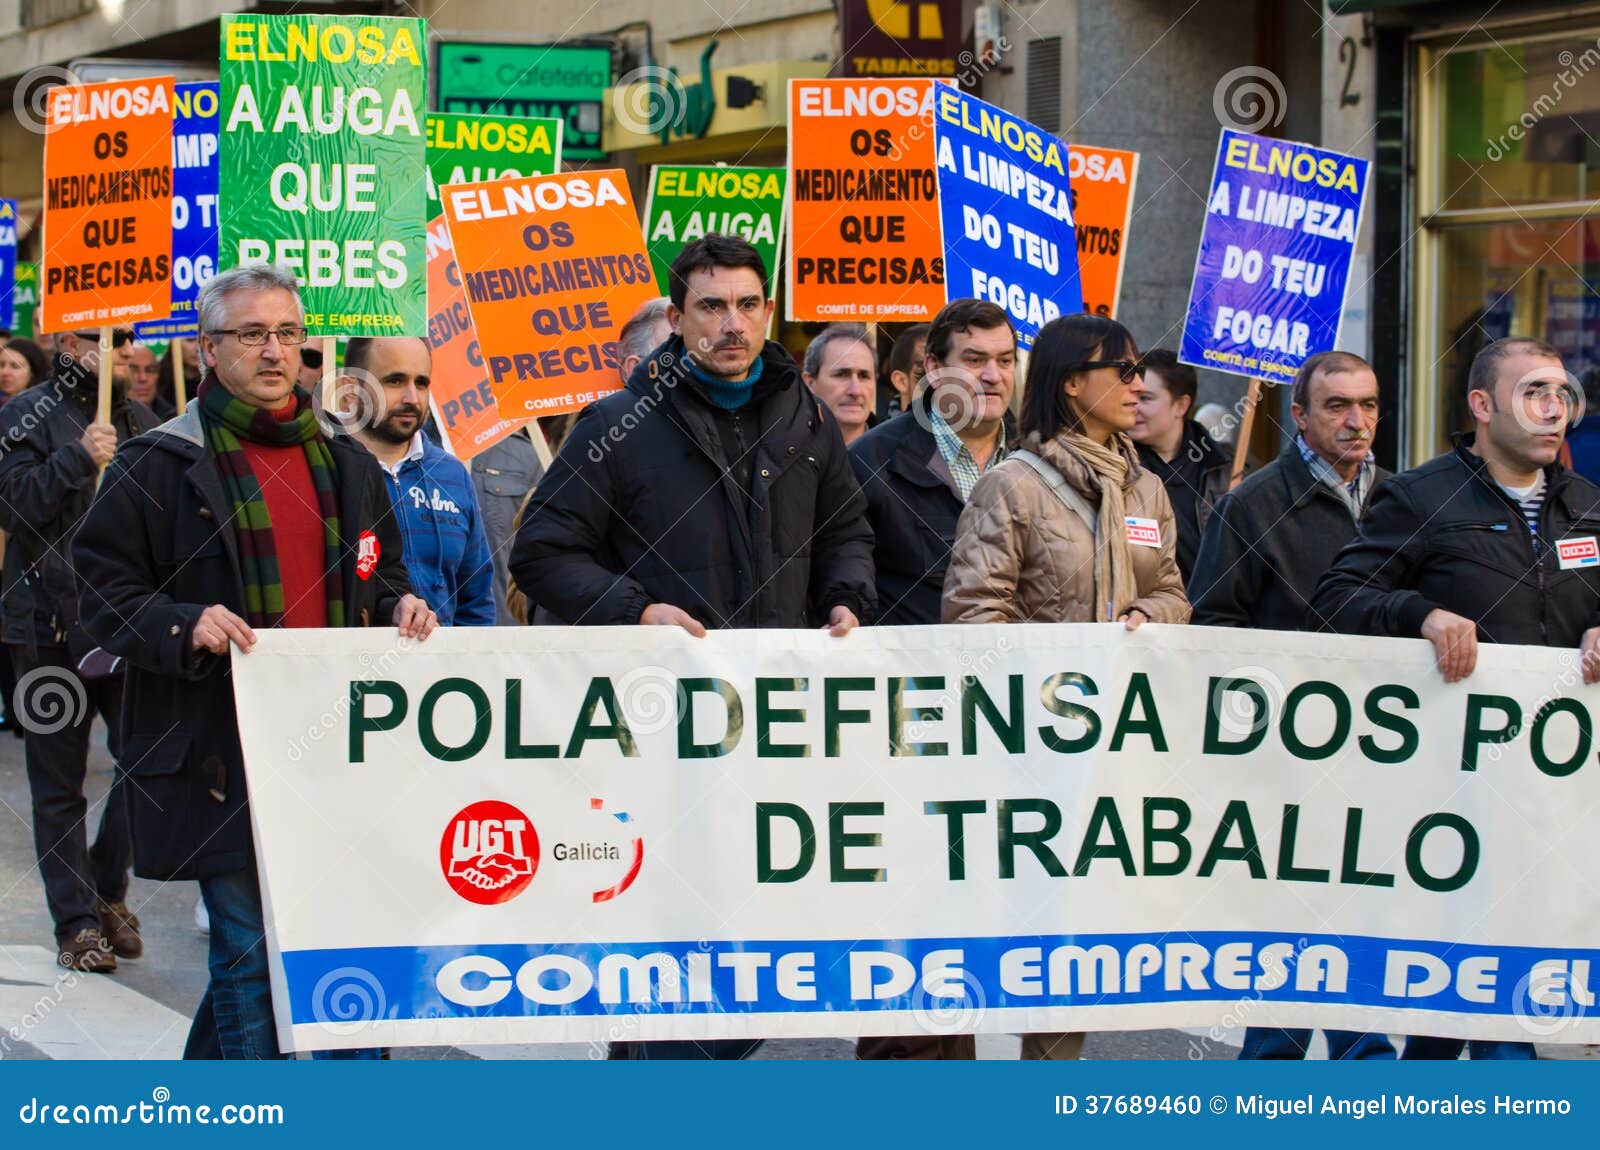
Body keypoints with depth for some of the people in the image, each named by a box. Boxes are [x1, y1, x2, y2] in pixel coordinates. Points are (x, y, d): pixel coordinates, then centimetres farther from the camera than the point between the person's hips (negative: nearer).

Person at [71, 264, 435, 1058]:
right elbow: (102, 588, -2)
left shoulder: (345, 463, 16)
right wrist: (184, 626, -18)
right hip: (223, 758, -5)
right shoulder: (158, 465, 0)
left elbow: (379, 573, 28)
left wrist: (399, 607, 5)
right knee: (248, 953, -3)